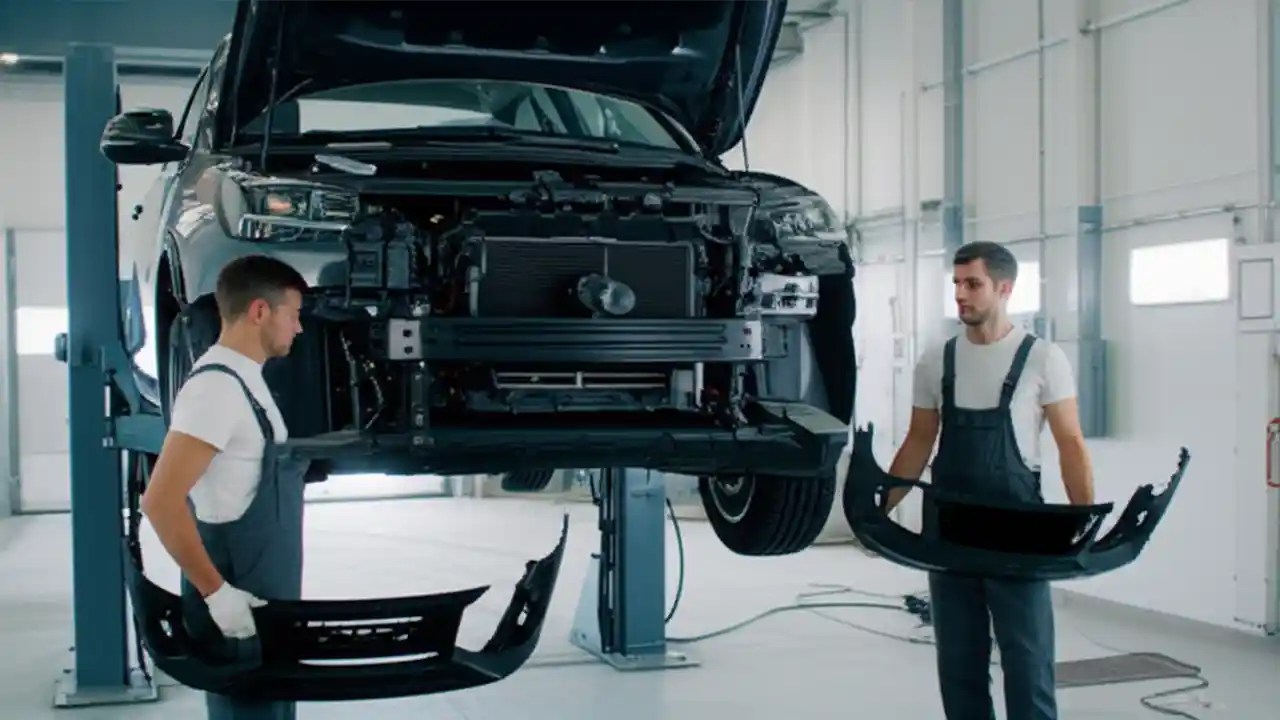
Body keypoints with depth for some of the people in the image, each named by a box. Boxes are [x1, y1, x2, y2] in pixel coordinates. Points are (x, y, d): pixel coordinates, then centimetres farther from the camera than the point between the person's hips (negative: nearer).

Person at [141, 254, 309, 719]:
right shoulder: (218, 386, -19)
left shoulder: (244, 380, 12)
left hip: (263, 600, 9)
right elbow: (161, 501, -24)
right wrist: (215, 591, -21)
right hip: (238, 607, -9)